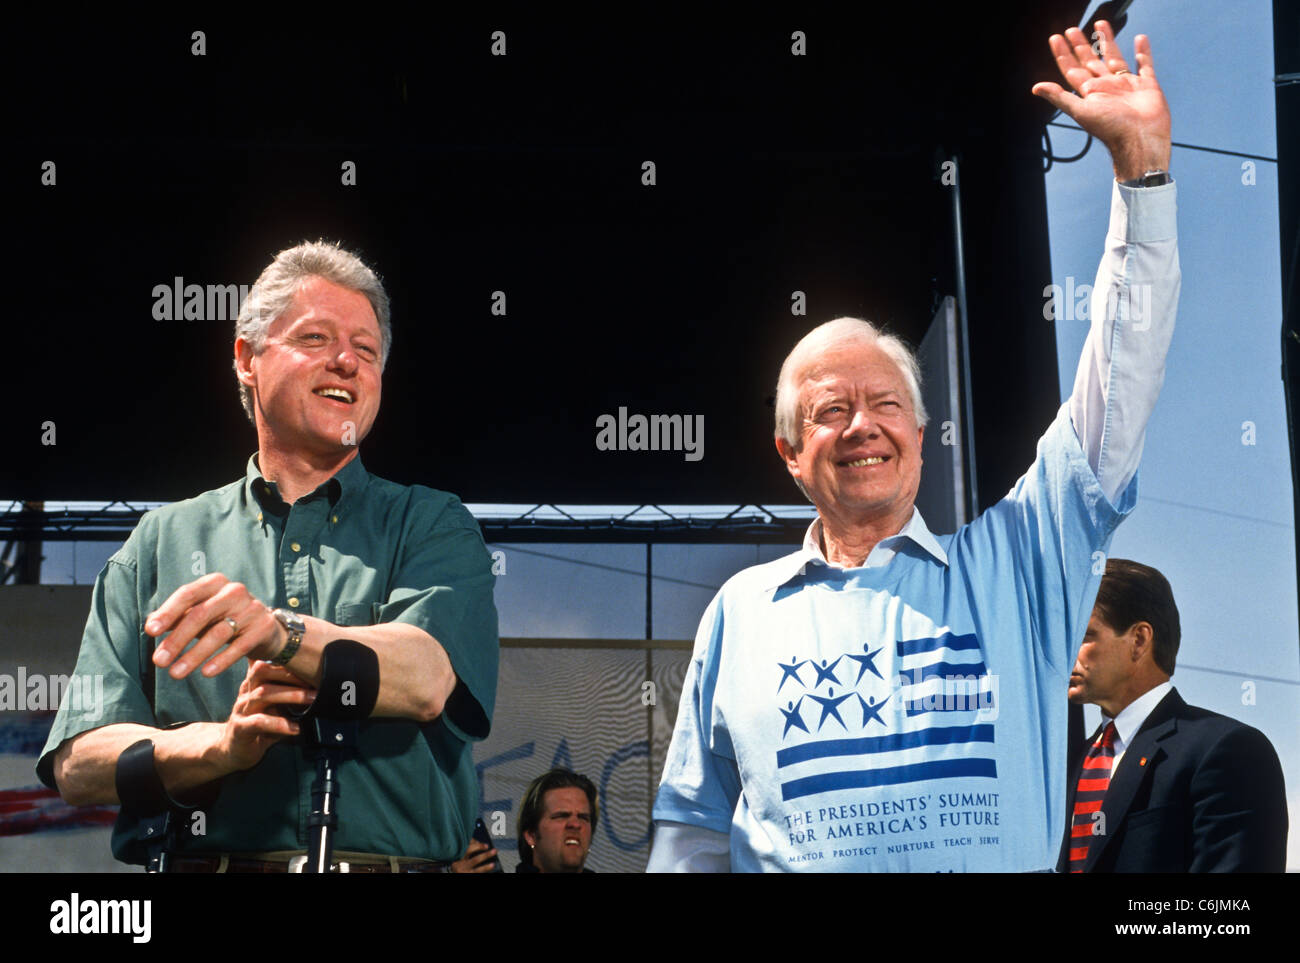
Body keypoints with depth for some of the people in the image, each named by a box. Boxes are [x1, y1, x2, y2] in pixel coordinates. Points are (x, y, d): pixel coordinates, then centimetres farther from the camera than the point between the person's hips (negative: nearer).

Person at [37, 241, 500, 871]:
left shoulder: (433, 527, 14)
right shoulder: (162, 541, 16)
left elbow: (425, 681, -6)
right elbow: (78, 768, 9)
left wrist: (280, 632, -21)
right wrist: (221, 744, -8)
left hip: (394, 865, -1)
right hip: (198, 861, 1)